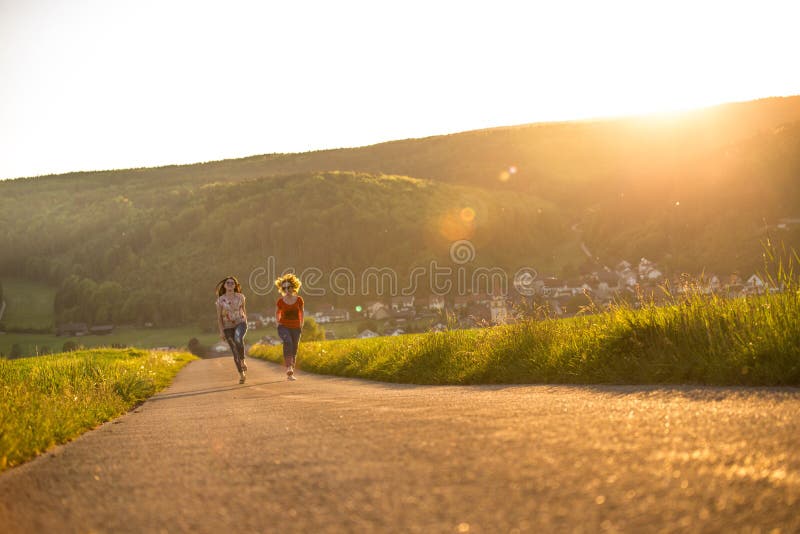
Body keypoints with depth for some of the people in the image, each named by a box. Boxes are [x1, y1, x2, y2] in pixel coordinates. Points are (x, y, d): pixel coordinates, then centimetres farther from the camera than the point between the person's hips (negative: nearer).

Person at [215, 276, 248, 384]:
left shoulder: (240, 297, 2)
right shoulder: (220, 300, -3)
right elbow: (219, 316, -2)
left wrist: (245, 321, 22)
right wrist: (221, 331, -7)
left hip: (240, 323, 0)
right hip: (228, 327, 0)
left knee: (238, 340, -33)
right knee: (235, 351, 1)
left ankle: (243, 360, -10)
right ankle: (241, 374, 14)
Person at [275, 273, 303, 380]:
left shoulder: (299, 300, -2)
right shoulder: (280, 301, -3)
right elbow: (277, 313, 14)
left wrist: (301, 325, 7)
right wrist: (278, 322, -2)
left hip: (295, 328, 2)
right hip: (284, 327, -2)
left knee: (294, 351, 5)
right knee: (288, 342, -31)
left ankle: (290, 374, 23)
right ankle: (289, 368, -38)